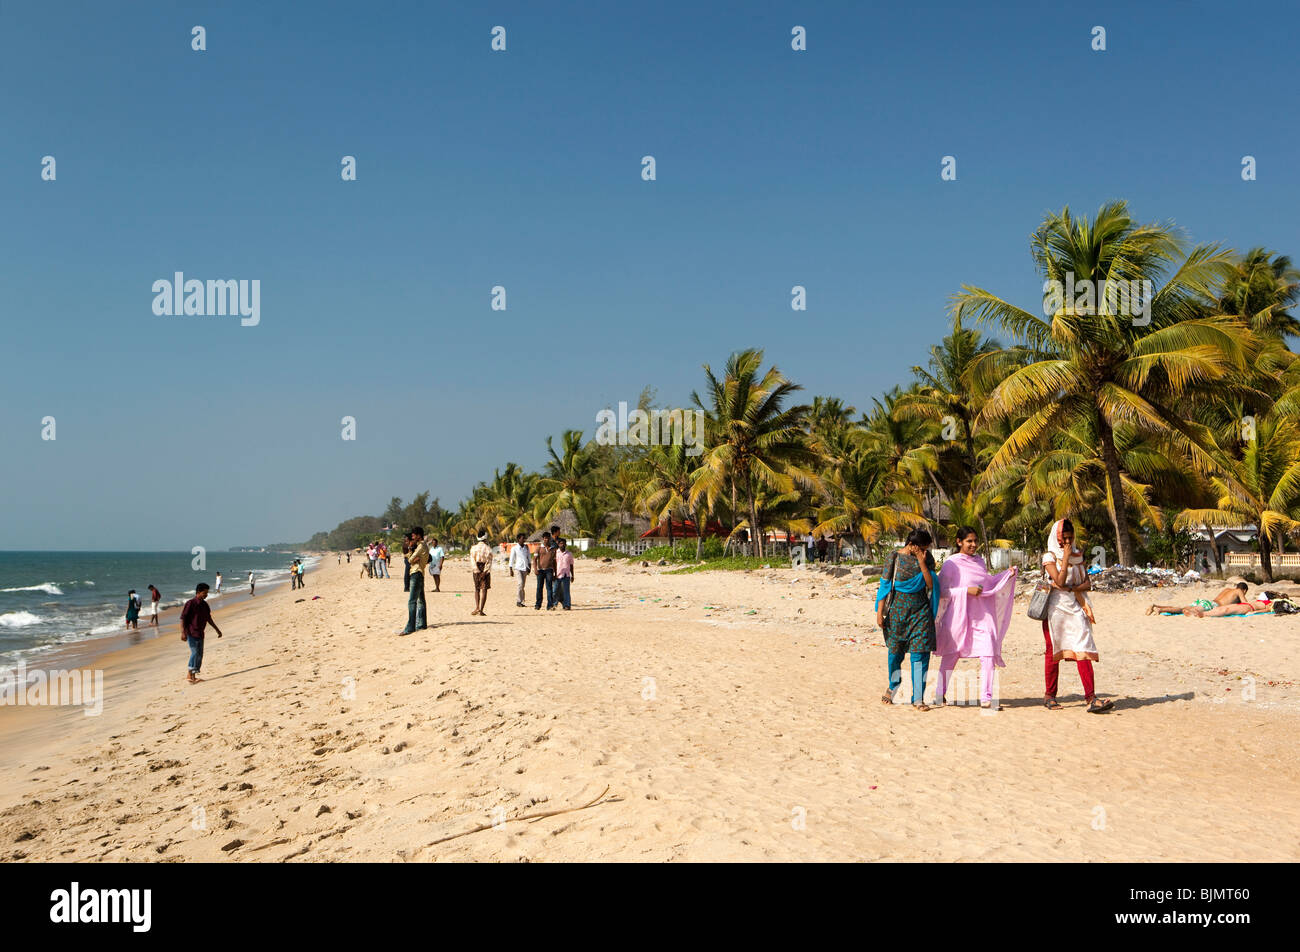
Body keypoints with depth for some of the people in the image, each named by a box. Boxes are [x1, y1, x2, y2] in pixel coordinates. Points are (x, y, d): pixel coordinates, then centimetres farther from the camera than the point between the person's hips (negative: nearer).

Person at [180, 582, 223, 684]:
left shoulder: (205, 605, 10)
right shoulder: (190, 603, -12)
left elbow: (208, 618, 22)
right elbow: (182, 618, -15)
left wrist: (217, 629, 23)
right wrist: (183, 632, -25)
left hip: (200, 633, 8)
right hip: (191, 633, -8)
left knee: (199, 655, 7)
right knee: (195, 653, -14)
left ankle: (193, 676, 14)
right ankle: (190, 675, -10)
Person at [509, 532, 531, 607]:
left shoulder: (526, 547, 9)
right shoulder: (514, 549, -4)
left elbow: (529, 557, 18)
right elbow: (511, 560, 0)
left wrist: (530, 567, 12)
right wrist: (511, 570, -1)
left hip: (525, 568, 5)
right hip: (518, 568, -5)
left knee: (523, 585, 6)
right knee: (521, 583, -17)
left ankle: (521, 601, 12)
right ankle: (518, 601, -13)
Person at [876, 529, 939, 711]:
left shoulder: (927, 558, 4)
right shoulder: (895, 558, -2)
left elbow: (931, 584, -4)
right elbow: (885, 585, -1)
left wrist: (922, 563, -13)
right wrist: (879, 612, -4)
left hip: (921, 610, 1)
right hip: (898, 609, -1)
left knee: (920, 653, -7)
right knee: (895, 651, 8)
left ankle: (918, 698, -2)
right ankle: (893, 686, 34)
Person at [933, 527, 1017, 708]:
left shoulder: (979, 561, 12)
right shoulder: (951, 563, -6)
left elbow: (988, 583, 25)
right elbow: (942, 591, -10)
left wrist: (1008, 574, 14)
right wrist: (966, 591, -18)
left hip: (981, 615, 4)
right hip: (958, 616, -4)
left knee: (989, 655, -9)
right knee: (950, 657, 7)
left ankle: (986, 697, -5)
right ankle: (940, 695, 23)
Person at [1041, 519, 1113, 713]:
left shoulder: (1077, 555, 13)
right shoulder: (1049, 557, -1)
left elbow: (1087, 583, 7)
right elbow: (1060, 581, -15)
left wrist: (1072, 589, -9)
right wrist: (1065, 558, -12)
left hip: (1075, 607, 3)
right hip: (1056, 608, -3)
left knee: (1083, 649, -8)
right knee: (1053, 652, 4)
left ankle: (1091, 698, -14)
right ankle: (1049, 695, 16)